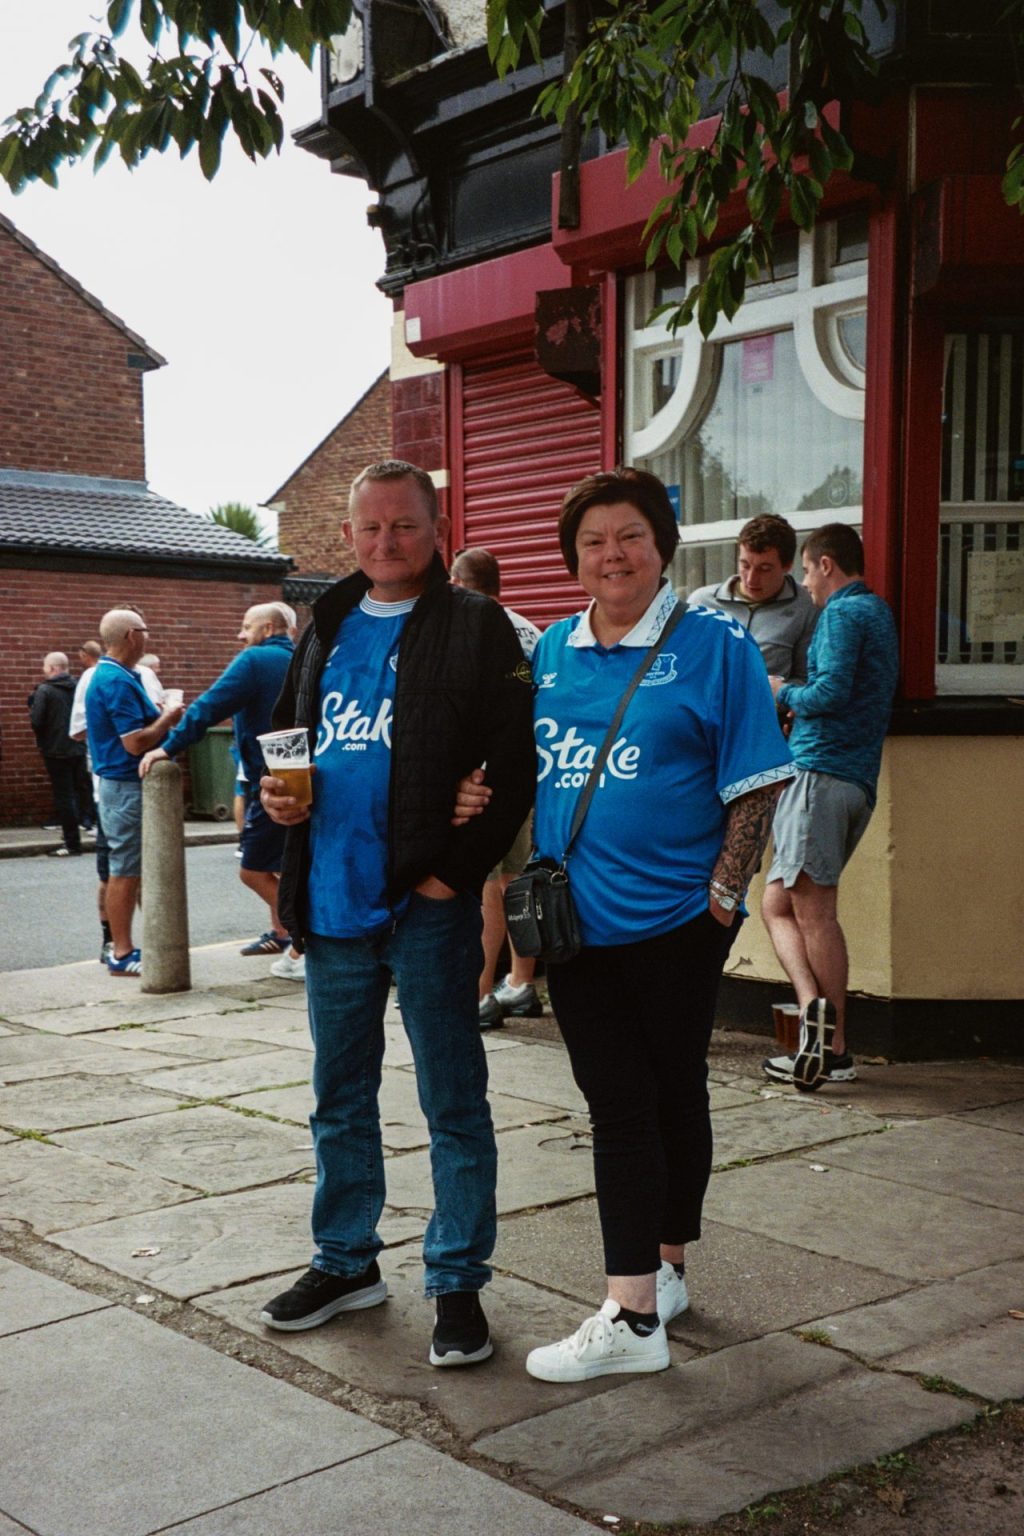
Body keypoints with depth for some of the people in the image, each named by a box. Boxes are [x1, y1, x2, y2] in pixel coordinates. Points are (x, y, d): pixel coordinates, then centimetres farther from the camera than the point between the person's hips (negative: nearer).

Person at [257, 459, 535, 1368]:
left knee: (453, 1100, 4)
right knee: (340, 1096, 17)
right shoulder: (325, 628, 13)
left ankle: (459, 1282, 16)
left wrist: (461, 867, -15)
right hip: (331, 902, 6)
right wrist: (278, 791, 1)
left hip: (427, 904, -6)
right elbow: (289, 733, 23)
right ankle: (347, 1261, 33)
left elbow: (517, 761, -11)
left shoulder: (475, 627, -5)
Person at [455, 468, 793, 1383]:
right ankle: (636, 1311, 11)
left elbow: (755, 785, -7)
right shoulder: (551, 652, 10)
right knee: (617, 1103, 5)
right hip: (576, 919, 4)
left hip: (673, 920, -4)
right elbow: (525, 772, 19)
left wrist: (723, 893, -13)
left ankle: (661, 1272, 25)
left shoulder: (714, 647, -5)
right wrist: (481, 796, -2)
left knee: (670, 1096, 10)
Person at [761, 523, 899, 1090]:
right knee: (778, 903, 9)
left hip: (822, 772, -10)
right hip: (857, 782, 10)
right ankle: (815, 1006, -2)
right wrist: (799, 716, 24)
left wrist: (784, 692, 0)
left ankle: (832, 1048, -11)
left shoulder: (844, 612, -6)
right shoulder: (879, 613, 25)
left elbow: (832, 692, -18)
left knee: (813, 909, -9)